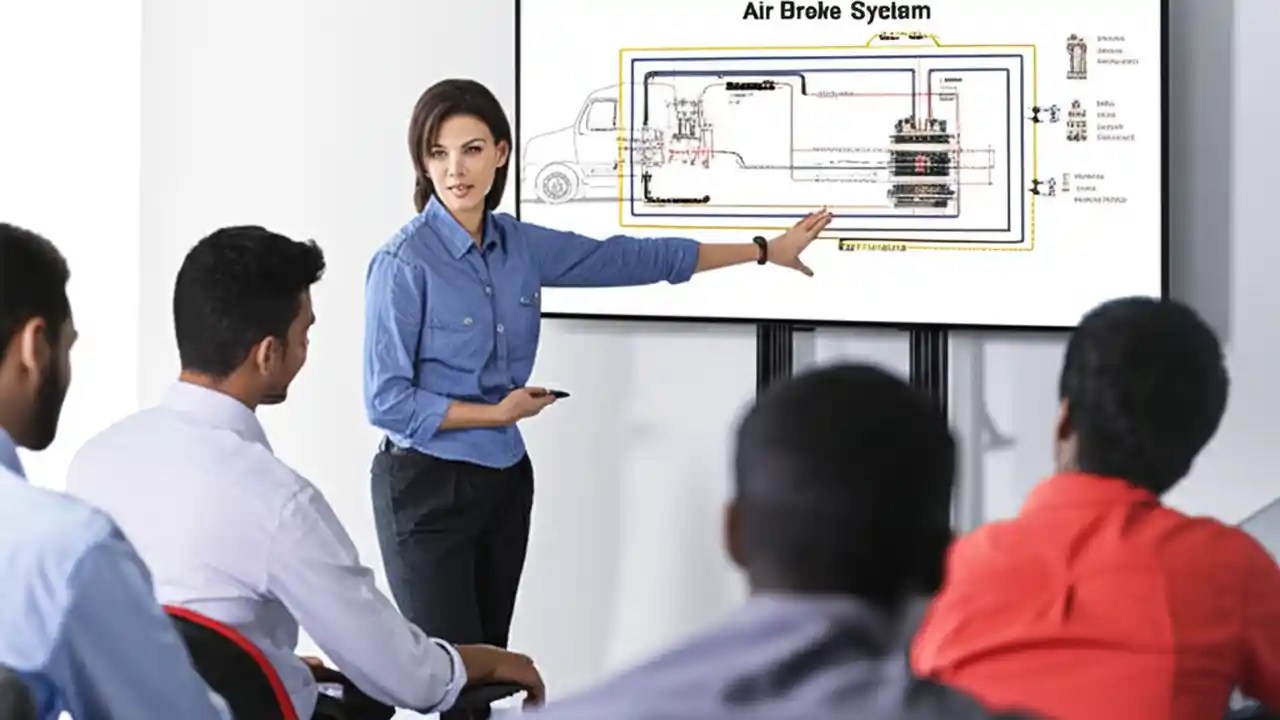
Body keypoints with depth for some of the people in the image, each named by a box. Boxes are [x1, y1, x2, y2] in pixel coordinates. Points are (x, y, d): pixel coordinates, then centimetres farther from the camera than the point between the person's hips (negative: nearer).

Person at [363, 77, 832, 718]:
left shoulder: (519, 246, 3)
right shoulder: (405, 263, -16)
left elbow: (629, 258, 11)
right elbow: (385, 400, -15)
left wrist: (764, 251, 16)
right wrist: (495, 413, -11)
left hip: (504, 480, 7)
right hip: (426, 488, -7)